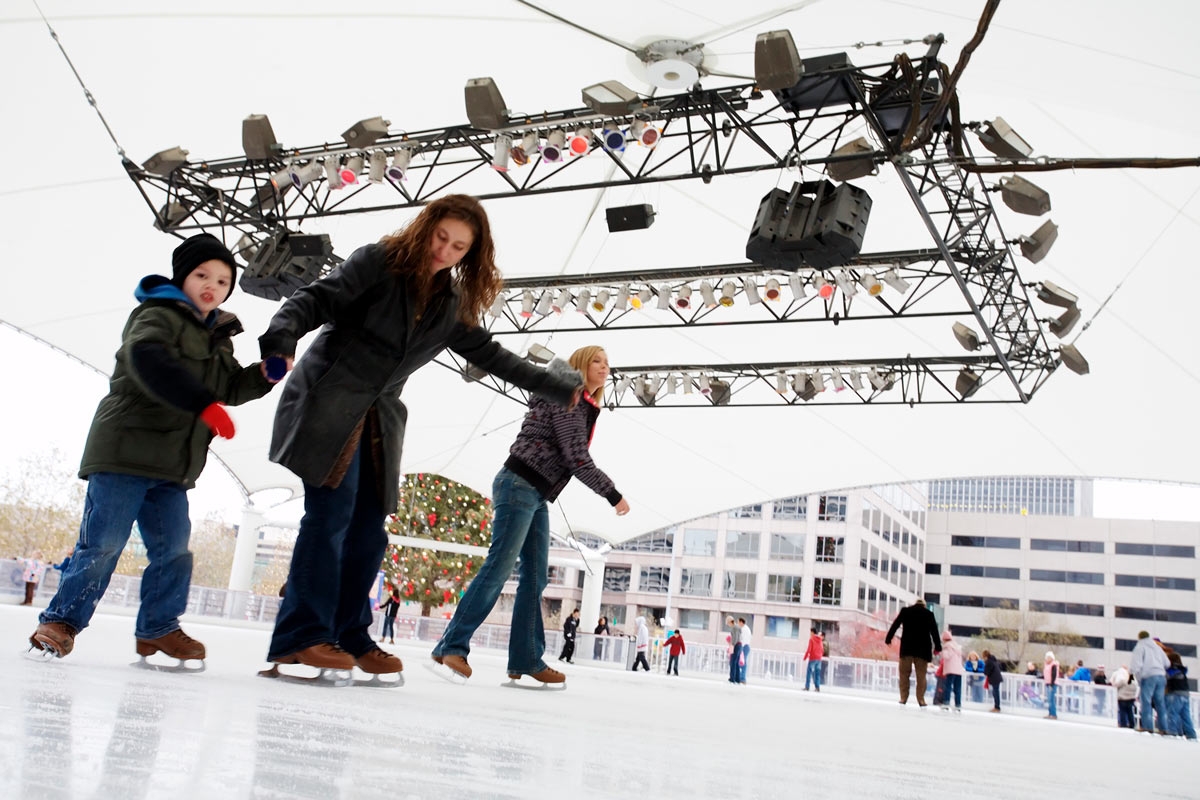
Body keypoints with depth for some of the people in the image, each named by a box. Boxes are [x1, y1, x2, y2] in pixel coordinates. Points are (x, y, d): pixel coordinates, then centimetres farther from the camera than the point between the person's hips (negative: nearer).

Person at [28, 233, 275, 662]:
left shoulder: (218, 337, 18)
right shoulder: (159, 315, -9)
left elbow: (230, 387, 22)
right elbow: (147, 359, -30)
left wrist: (263, 375, 1)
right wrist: (203, 404, -39)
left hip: (174, 466, 8)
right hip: (125, 450, -7)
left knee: (173, 547, 4)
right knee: (102, 542, -5)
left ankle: (158, 627, 13)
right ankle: (62, 619, 9)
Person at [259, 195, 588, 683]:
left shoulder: (453, 305, 13)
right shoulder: (378, 262, -3)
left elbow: (489, 355, 19)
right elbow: (316, 299, -11)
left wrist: (559, 390, 19)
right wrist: (281, 339, -32)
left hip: (380, 419, 6)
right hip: (326, 401, -6)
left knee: (368, 532, 3)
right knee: (332, 512, -18)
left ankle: (350, 638, 11)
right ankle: (303, 636, -18)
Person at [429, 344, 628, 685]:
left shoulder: (584, 408, 21)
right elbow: (577, 458, -15)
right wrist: (613, 494, -8)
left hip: (538, 497, 10)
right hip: (520, 487, -10)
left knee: (535, 577, 3)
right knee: (499, 567, -14)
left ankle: (526, 659, 2)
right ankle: (452, 645, -12)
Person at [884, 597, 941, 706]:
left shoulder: (905, 611, 6)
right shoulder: (929, 614, 4)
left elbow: (895, 625, 5)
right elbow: (934, 631, 3)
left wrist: (888, 638, 10)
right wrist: (937, 646, 7)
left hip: (907, 647, 0)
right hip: (923, 649, 0)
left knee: (904, 673, 5)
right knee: (921, 675, 4)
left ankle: (903, 698, 0)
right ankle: (921, 700, 0)